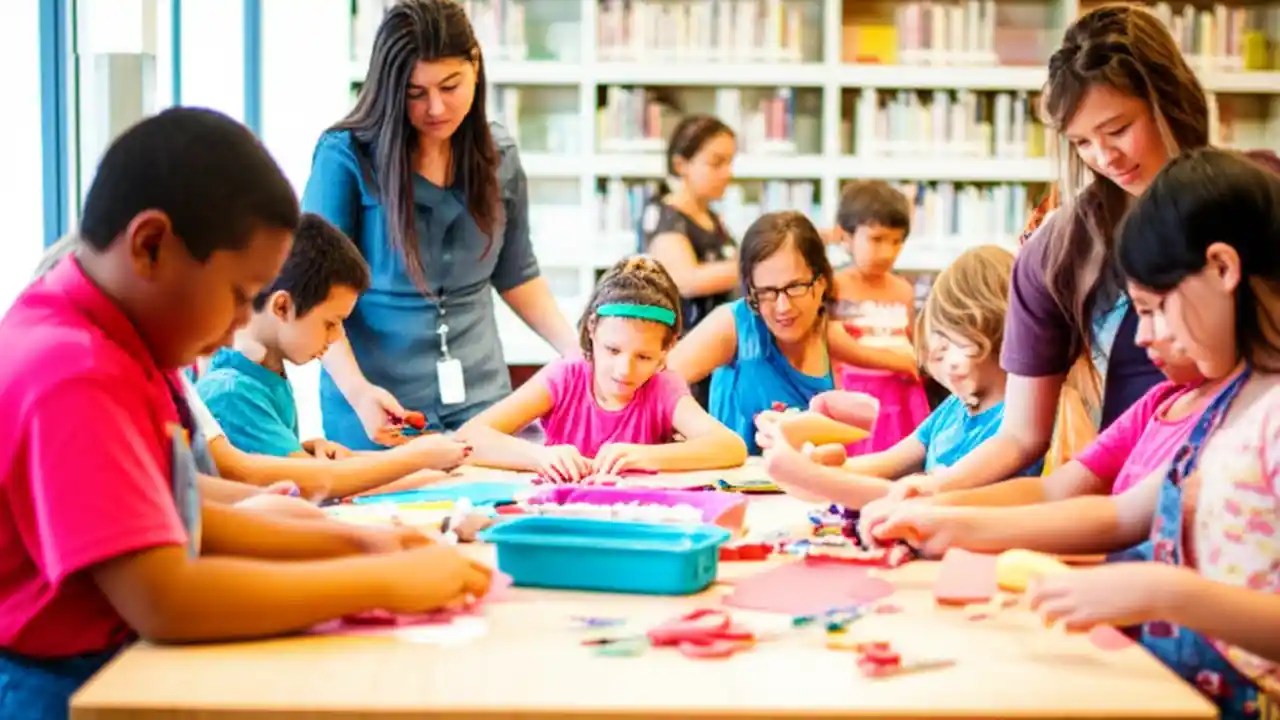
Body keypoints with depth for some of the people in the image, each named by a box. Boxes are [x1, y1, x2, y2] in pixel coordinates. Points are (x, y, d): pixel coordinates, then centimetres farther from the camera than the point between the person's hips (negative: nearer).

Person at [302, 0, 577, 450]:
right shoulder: (346, 156, -10)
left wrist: (581, 354, 4)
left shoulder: (499, 157, 3)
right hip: (381, 409, -4)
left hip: (480, 397, 4)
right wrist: (356, 389, -26)